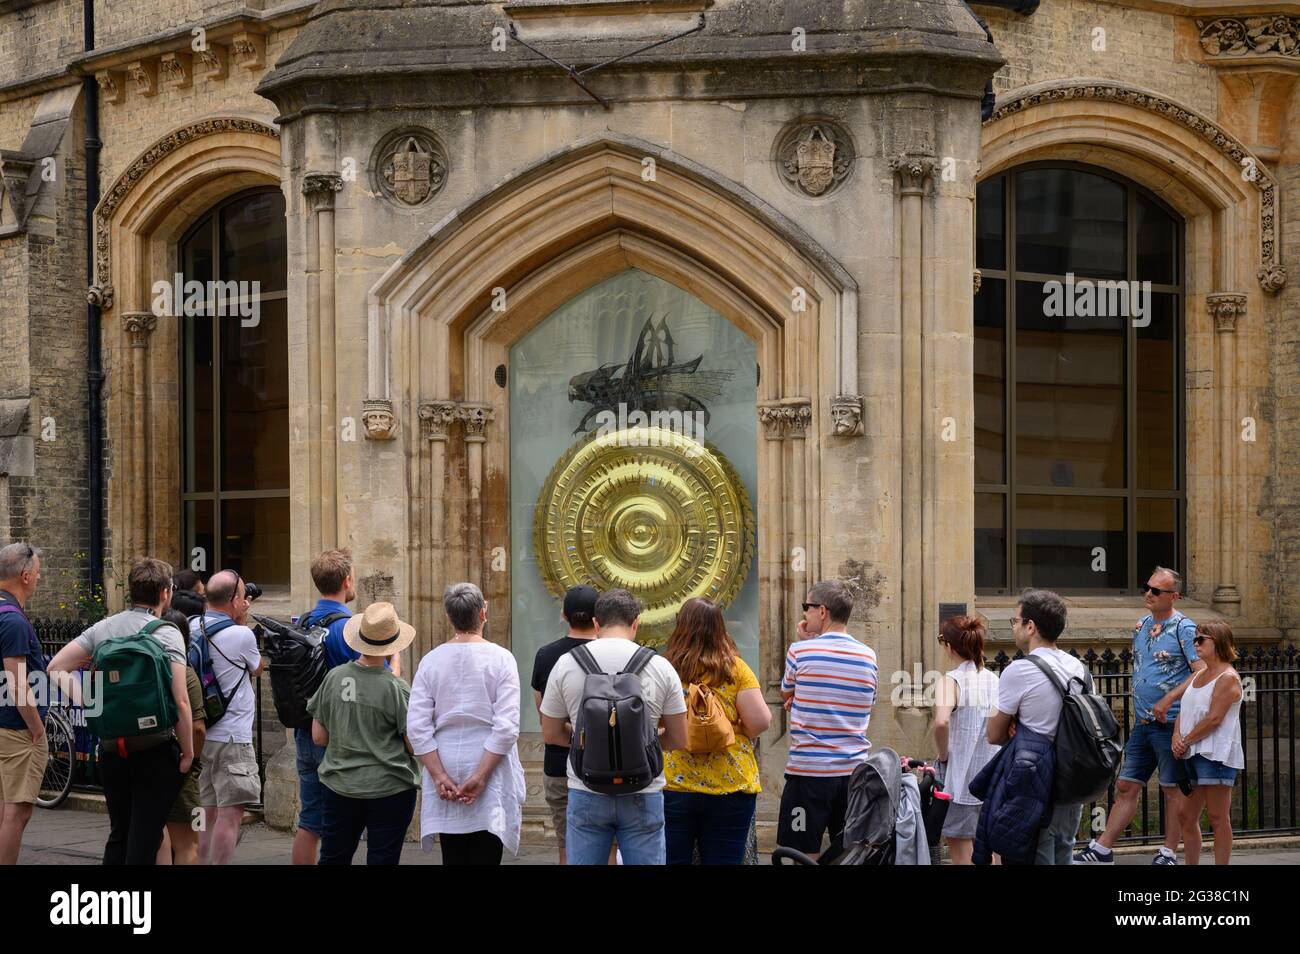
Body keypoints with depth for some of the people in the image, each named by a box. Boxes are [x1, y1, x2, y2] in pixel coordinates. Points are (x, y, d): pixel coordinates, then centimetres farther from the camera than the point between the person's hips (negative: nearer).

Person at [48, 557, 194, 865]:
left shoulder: (103, 628, 5)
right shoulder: (167, 634, -11)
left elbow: (56, 667, 2)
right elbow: (180, 701, -17)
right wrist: (188, 753, -8)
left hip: (111, 748, 5)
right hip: (155, 750, -5)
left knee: (118, 836, 18)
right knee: (144, 841, -1)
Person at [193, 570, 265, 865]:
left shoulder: (193, 628, 4)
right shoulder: (241, 635, -15)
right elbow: (257, 669, 5)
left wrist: (238, 622, 15)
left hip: (203, 735, 8)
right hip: (232, 737, -8)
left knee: (209, 813, 14)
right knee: (230, 814, -8)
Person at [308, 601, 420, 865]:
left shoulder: (334, 677, -4)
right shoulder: (396, 688, -15)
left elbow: (318, 737, 1)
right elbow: (415, 746, -11)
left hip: (338, 785, 4)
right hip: (389, 790, -4)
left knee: (333, 857, 15)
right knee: (382, 859, 5)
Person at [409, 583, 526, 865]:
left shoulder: (431, 661, 2)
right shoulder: (501, 659, -5)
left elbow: (416, 728, -3)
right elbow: (506, 728, -12)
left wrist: (439, 776, -3)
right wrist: (481, 777, -10)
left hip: (445, 772, 3)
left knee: (452, 858, 8)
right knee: (485, 856, -2)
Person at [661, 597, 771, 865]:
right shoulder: (736, 669, -3)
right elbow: (760, 722, -9)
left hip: (674, 785, 0)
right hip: (731, 787, 0)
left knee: (672, 859, 7)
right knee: (724, 861, 6)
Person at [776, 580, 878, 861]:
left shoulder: (800, 651, -7)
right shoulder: (868, 656, 5)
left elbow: (786, 693, 12)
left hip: (808, 771, -4)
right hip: (854, 771, 4)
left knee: (806, 856, -1)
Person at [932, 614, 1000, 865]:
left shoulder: (950, 681, -11)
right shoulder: (994, 680, 7)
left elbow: (941, 722, -29)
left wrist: (943, 755, -14)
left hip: (961, 779, -6)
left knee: (961, 855, -1)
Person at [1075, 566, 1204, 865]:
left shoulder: (1183, 628, -11)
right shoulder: (1141, 625, 12)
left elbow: (1202, 673, -19)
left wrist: (1168, 699, -22)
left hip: (1171, 723, -7)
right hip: (1142, 724, 7)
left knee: (1173, 790, 3)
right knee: (1126, 786, 8)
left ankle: (1169, 853, 10)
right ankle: (1102, 849, 11)